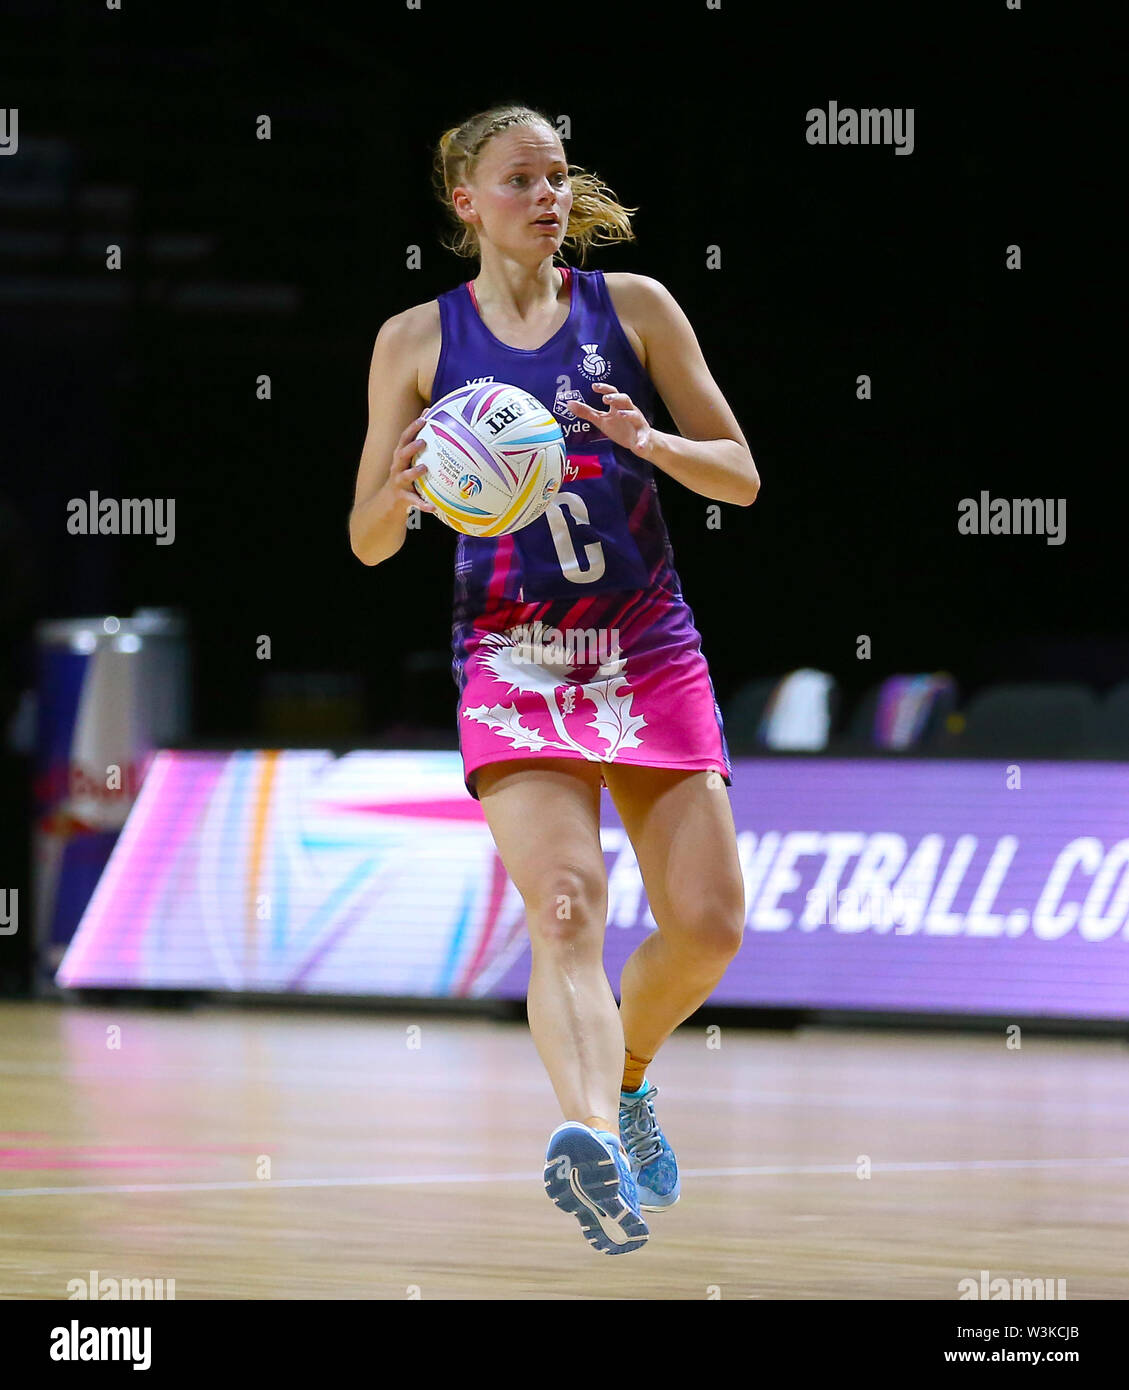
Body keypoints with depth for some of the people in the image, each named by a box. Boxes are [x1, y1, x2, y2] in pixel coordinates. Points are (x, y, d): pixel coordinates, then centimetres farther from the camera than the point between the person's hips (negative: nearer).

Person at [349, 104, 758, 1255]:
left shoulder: (634, 308, 7)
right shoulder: (418, 339, 6)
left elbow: (741, 477, 8)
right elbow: (367, 542, 9)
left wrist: (651, 443, -13)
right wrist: (405, 489, -14)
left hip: (650, 646, 2)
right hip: (511, 660, -2)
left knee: (708, 924, -4)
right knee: (564, 907, -24)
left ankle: (628, 1079, 27)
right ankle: (592, 1138, -45)